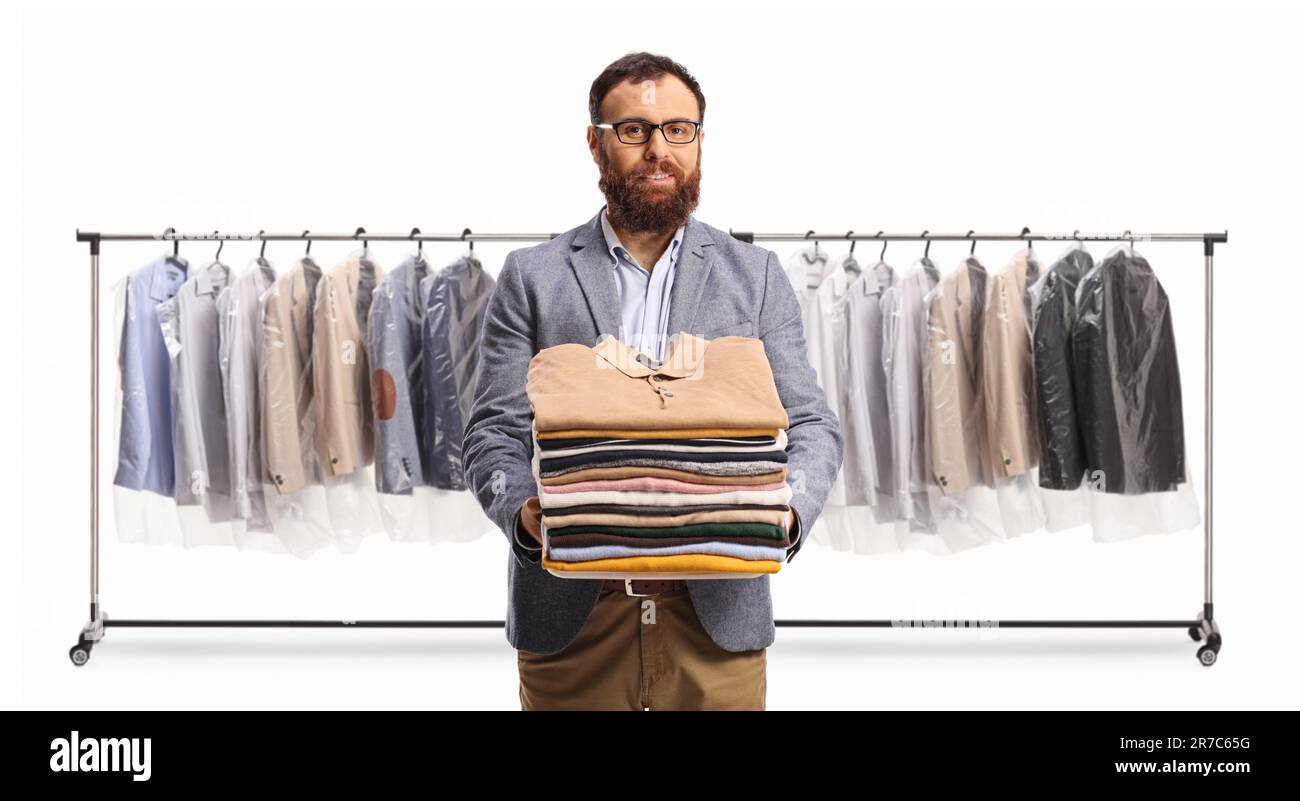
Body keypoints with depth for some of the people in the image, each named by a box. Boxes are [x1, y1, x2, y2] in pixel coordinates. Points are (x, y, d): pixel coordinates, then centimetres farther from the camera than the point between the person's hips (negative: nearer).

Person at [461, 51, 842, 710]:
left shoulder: (755, 276, 7)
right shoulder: (531, 277, 5)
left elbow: (812, 423, 4)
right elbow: (493, 432, 1)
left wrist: (789, 508, -18)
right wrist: (522, 510, -20)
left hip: (717, 611, 1)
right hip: (570, 616, 0)